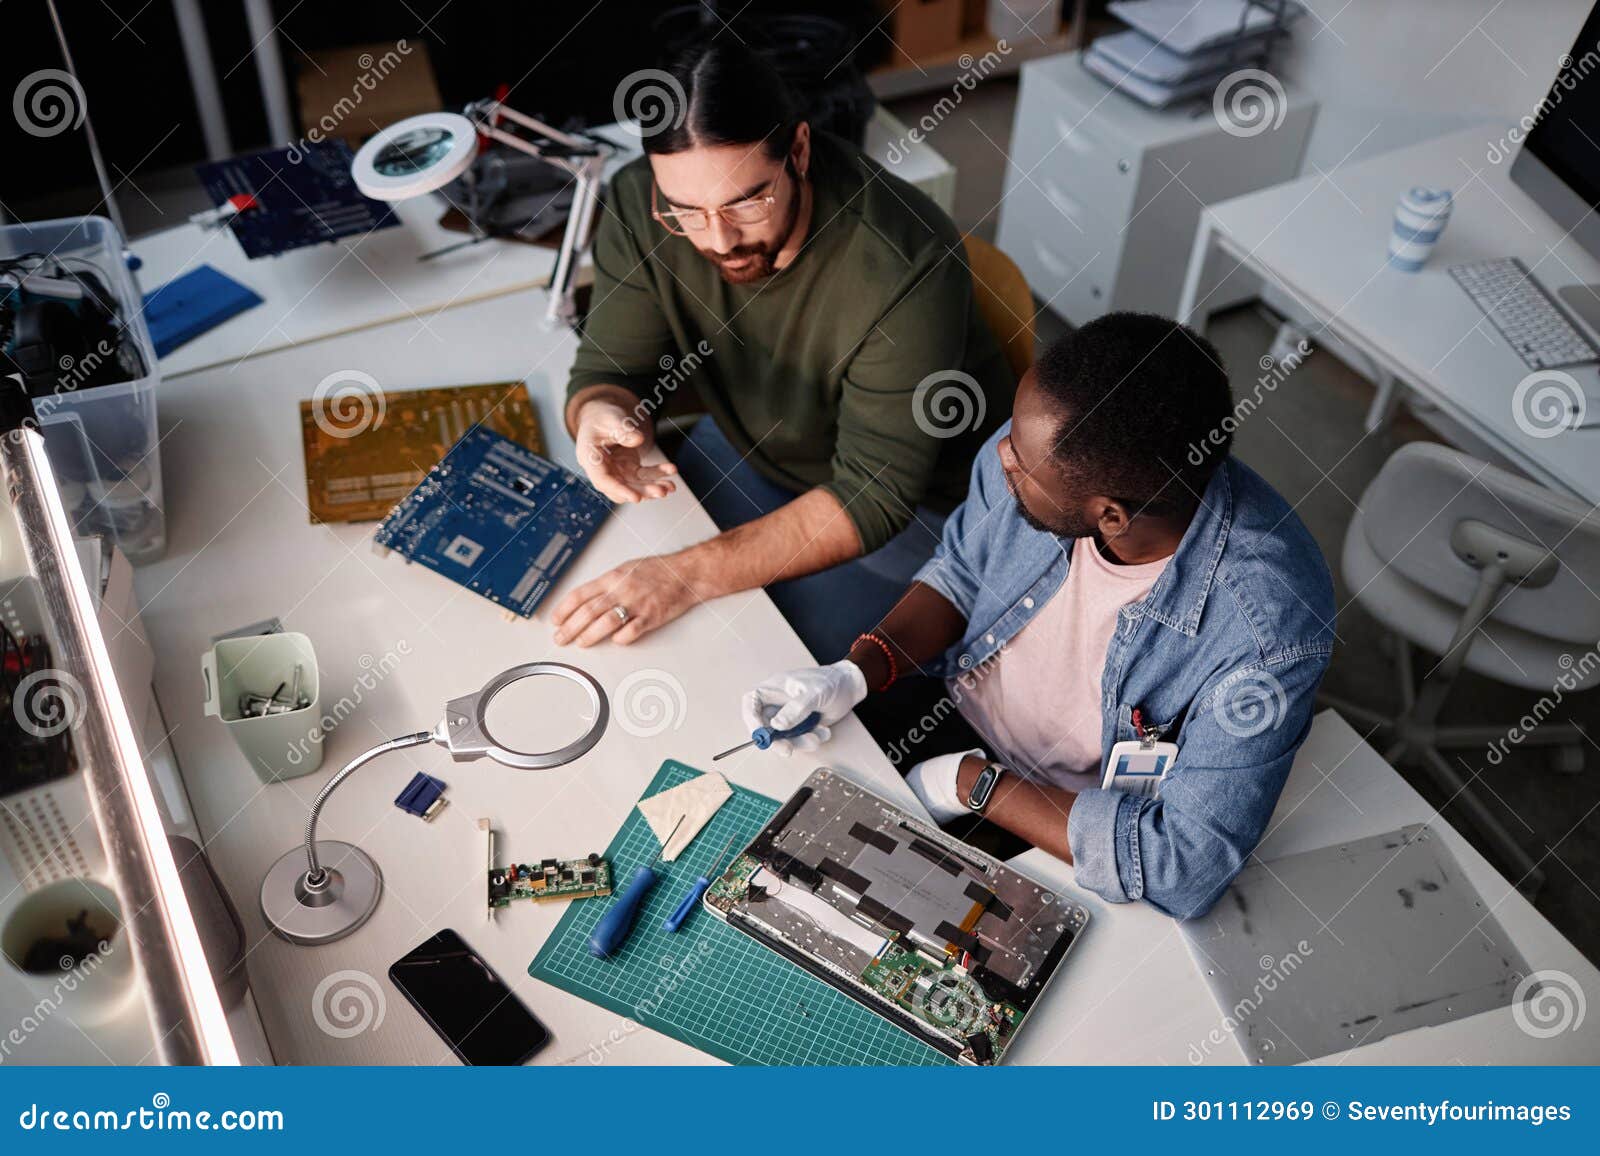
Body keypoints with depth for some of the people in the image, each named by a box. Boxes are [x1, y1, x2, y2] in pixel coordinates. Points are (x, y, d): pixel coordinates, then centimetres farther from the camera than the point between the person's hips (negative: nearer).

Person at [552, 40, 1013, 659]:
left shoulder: (906, 263, -35)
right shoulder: (637, 208, -20)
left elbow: (873, 496, -33)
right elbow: (608, 367, -10)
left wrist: (689, 575, -43)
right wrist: (599, 414, -37)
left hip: (914, 498, -4)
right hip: (748, 447, 5)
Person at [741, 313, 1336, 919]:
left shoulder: (1267, 629, -36)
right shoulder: (1052, 449, -22)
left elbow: (1187, 865, -30)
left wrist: (976, 786, -25)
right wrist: (855, 674, -17)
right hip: (945, 703, 5)